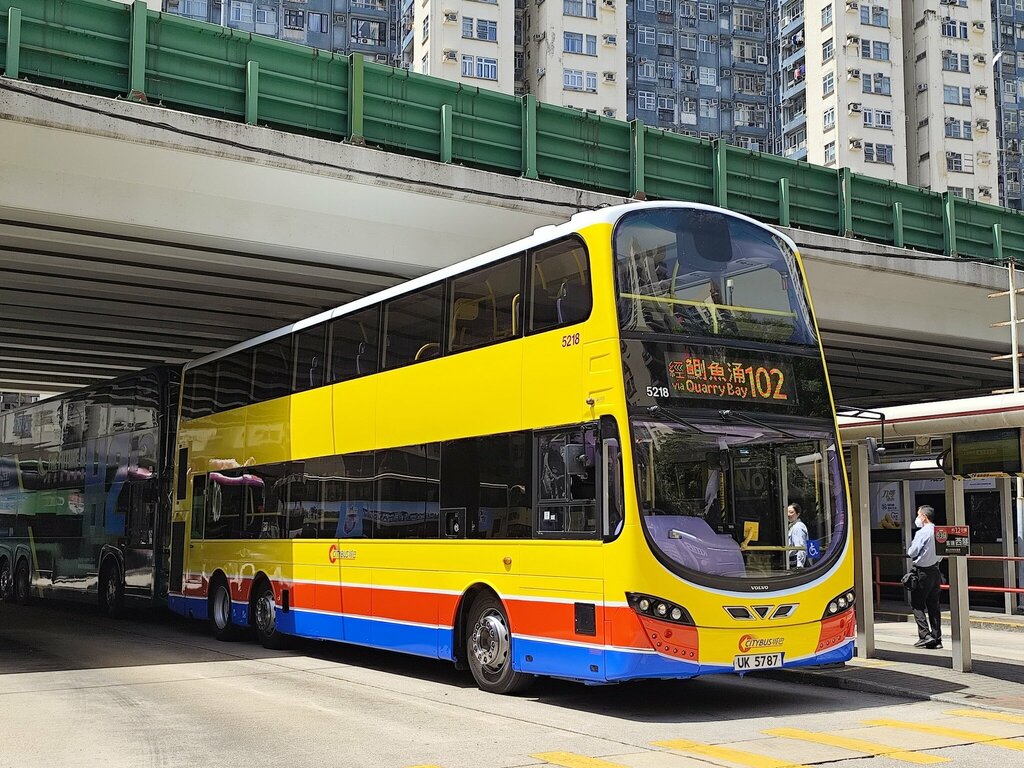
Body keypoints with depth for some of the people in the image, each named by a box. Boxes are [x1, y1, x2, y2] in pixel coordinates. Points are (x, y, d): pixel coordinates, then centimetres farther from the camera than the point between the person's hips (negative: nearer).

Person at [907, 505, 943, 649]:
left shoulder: (922, 533, -15)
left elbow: (911, 552, -15)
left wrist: (910, 545, 5)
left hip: (923, 572, -7)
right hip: (935, 570, 7)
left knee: (917, 604, 0)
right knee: (933, 605, 10)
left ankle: (925, 635, -9)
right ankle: (936, 638, 11)